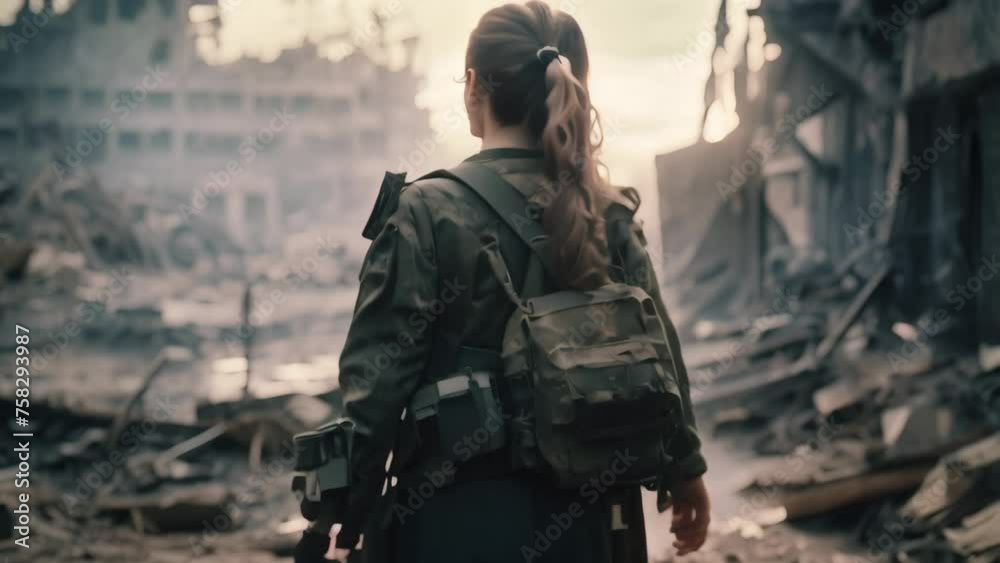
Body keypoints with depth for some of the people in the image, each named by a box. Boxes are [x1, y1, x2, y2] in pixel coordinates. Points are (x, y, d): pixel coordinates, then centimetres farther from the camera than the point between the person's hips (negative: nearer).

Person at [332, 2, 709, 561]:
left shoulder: (430, 211, -12)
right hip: (583, 517, 5)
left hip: (460, 518, -4)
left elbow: (378, 378, -14)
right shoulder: (611, 215, 1)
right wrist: (686, 469, 19)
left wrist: (350, 518, -7)